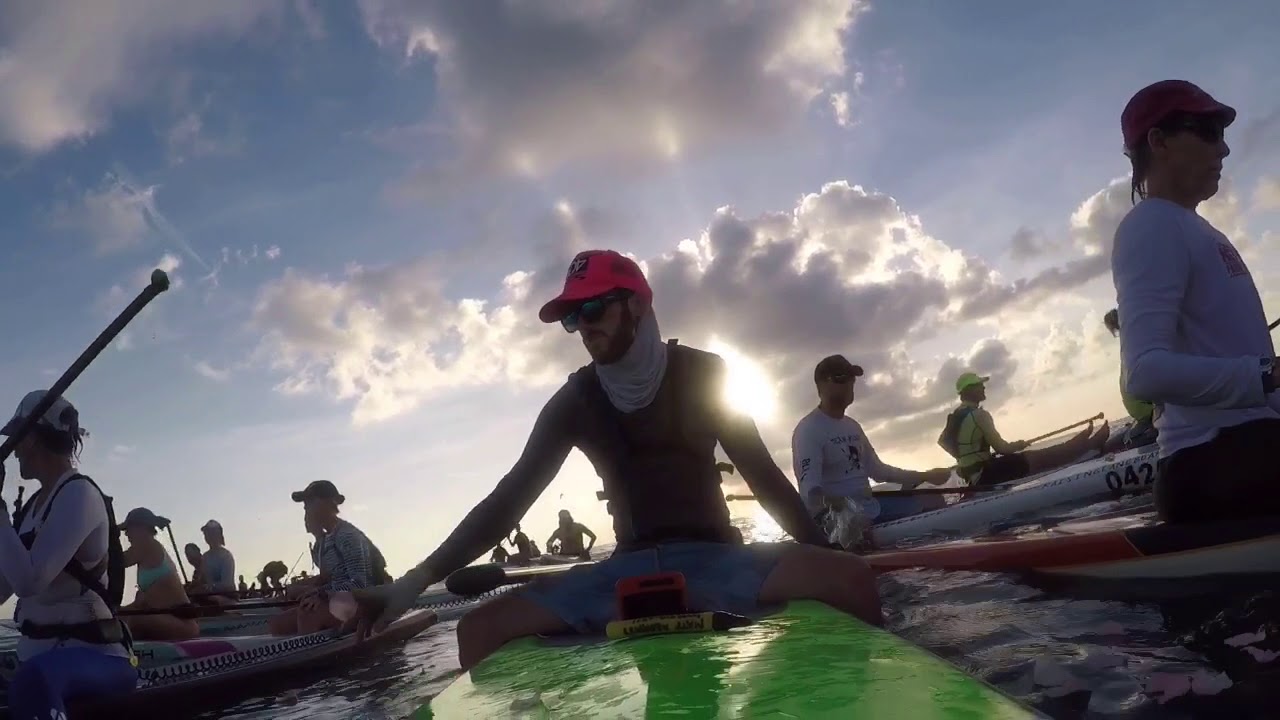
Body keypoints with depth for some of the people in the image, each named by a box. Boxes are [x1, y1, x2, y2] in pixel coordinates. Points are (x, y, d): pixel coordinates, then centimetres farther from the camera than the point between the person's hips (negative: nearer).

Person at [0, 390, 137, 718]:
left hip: (96, 659, -9)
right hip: (41, 660, 9)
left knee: (33, 678, -39)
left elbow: (29, 580, -23)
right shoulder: (35, 505, 14)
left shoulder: (78, 494, -11)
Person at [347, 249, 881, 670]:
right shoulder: (575, 402, 4)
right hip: (630, 571, 2)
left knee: (849, 577, -28)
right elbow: (508, 499, 2)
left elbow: (762, 476, 5)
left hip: (714, 559, -1)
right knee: (480, 628, -16)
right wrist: (416, 582, -7)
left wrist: (824, 550, -7)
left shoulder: (703, 375, 1)